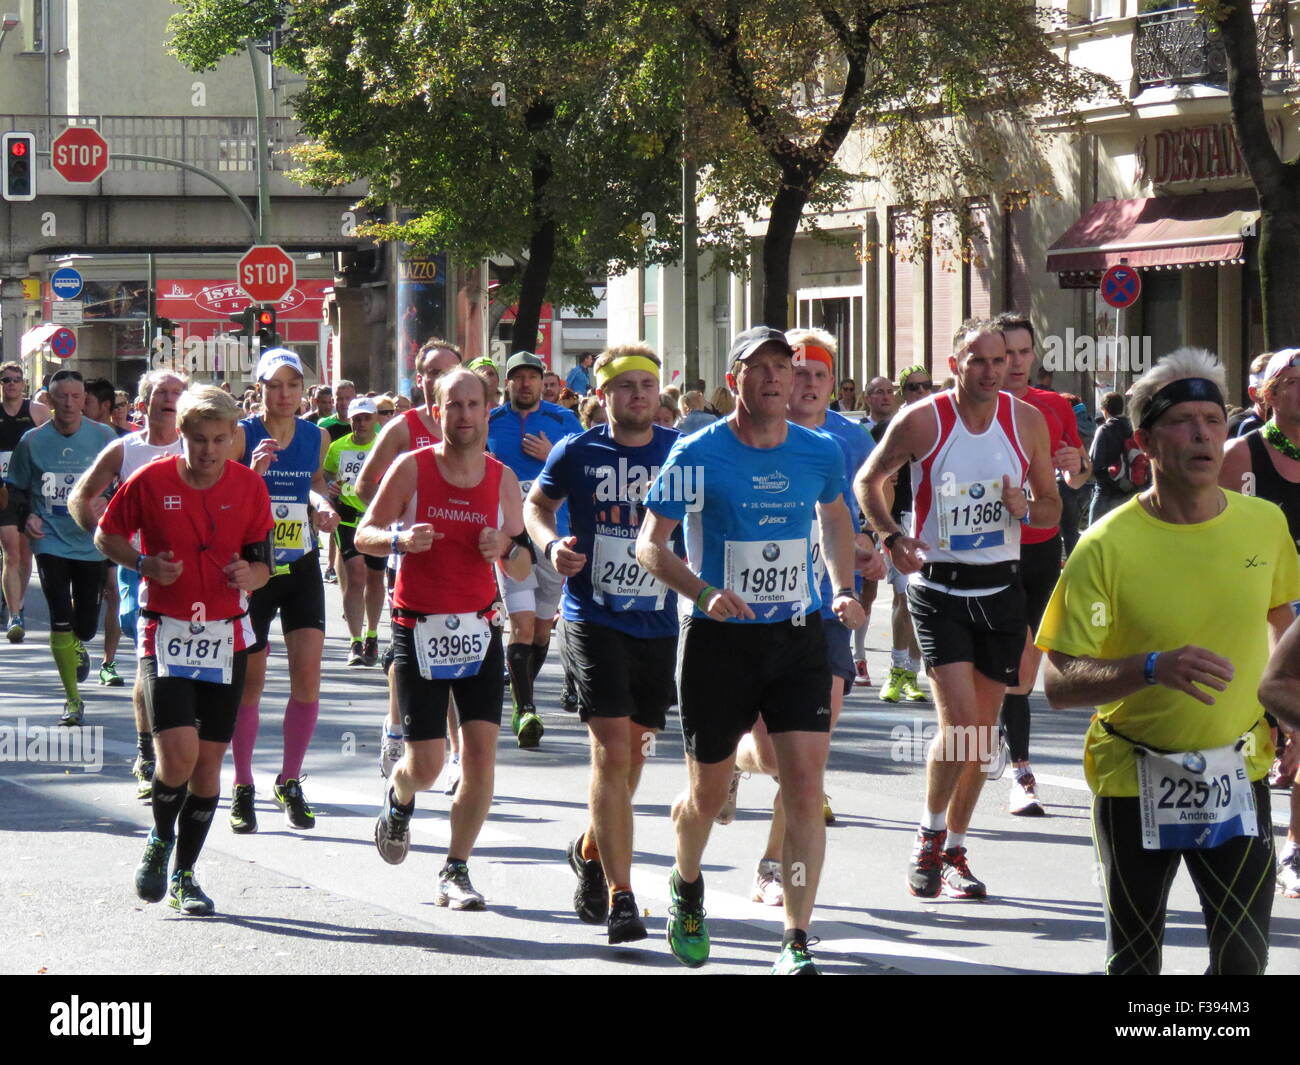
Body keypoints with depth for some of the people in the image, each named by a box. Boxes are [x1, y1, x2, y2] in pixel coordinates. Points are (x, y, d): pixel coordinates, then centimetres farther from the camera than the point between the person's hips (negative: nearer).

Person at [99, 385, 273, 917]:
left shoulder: (249, 487, 0)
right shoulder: (150, 481, -6)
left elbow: (262, 563, 8)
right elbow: (107, 535, 7)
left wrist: (249, 574, -16)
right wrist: (145, 563, -11)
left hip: (225, 637, 3)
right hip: (167, 634, -3)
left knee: (210, 759, 3)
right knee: (179, 750, -17)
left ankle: (184, 875, 17)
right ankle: (161, 839, 13)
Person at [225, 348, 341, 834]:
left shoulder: (317, 437, 3)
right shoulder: (243, 435, -8)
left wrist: (322, 506, 0)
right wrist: (252, 472, -27)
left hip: (302, 566, 3)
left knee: (308, 671, -8)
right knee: (250, 680, 3)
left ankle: (290, 783, 6)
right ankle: (243, 788, 16)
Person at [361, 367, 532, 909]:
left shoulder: (503, 480, 5)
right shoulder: (412, 468, -3)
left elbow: (523, 568, 9)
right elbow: (364, 535, 0)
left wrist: (506, 548, -14)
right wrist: (400, 540, -21)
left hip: (479, 630, 2)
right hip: (419, 630, -2)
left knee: (481, 752, -9)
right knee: (425, 765, -2)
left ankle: (455, 872, 2)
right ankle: (398, 799, 36)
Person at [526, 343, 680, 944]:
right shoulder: (578, 454, -2)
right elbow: (536, 503, 14)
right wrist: (551, 543, -7)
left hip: (659, 621, 3)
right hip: (594, 619, -3)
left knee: (634, 750, 15)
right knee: (613, 749, -15)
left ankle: (592, 850, 43)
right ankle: (619, 896, -16)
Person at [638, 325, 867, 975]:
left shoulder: (820, 453, 2)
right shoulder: (699, 455, -9)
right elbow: (649, 544, -7)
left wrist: (843, 590, 8)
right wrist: (705, 593, -23)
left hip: (798, 637, 2)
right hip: (719, 638, -2)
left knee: (806, 788, -10)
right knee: (708, 792, 11)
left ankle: (795, 941, -6)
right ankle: (686, 886, 42)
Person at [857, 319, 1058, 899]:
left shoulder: (1027, 421, 1)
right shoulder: (922, 421, -8)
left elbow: (1052, 506, 10)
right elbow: (868, 480, 6)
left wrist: (1025, 509, -13)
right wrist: (892, 537, -9)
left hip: (1001, 589, 3)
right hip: (939, 586, -3)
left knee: (982, 730, 6)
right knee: (959, 720, -14)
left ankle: (954, 851, 21)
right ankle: (930, 835, 8)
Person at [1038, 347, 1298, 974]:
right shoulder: (1107, 546, -15)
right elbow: (1059, 684, -18)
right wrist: (1154, 668, -32)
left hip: (1237, 774, 2)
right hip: (1135, 779, -2)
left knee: (1243, 957, -8)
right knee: (1133, 959, 10)